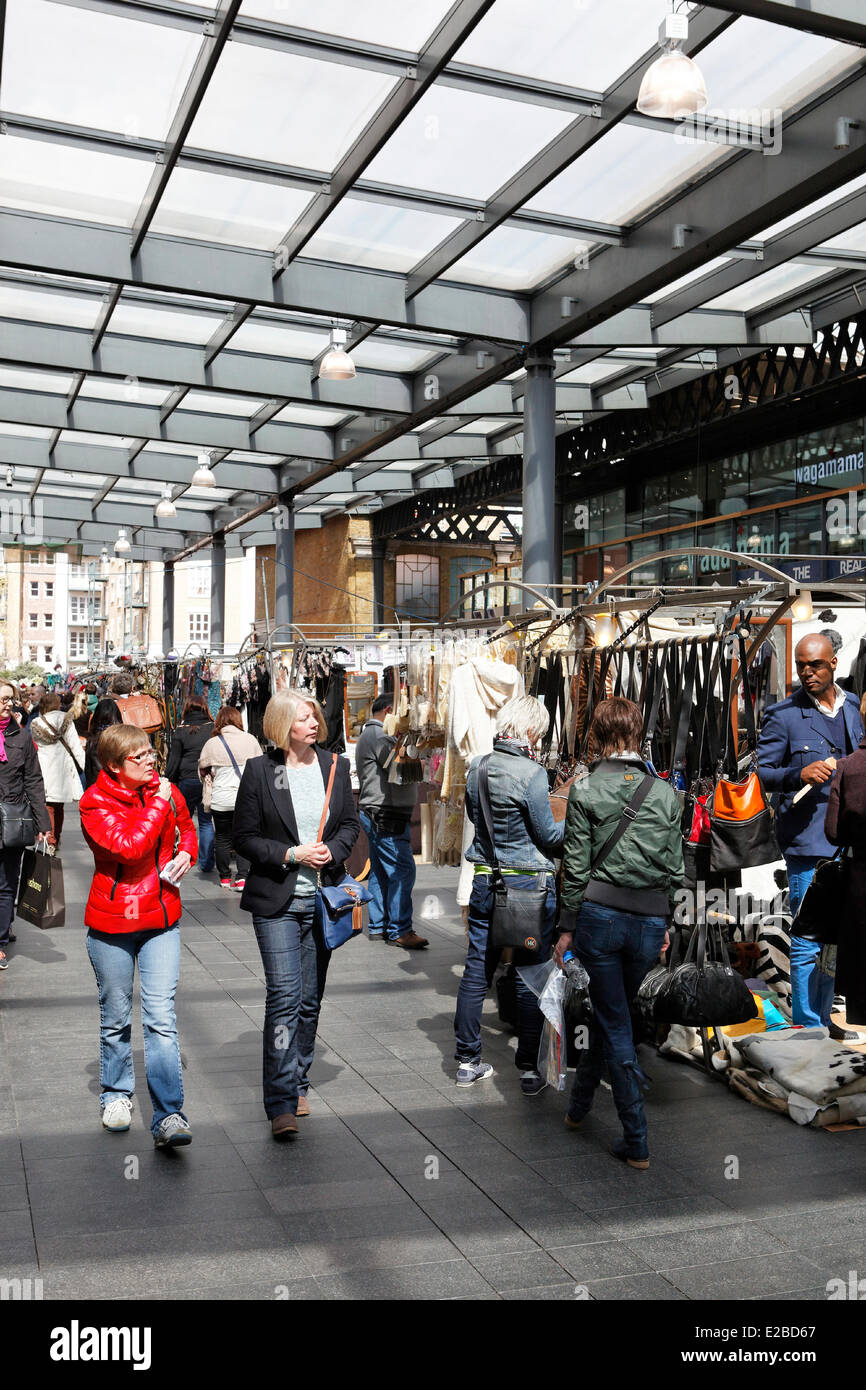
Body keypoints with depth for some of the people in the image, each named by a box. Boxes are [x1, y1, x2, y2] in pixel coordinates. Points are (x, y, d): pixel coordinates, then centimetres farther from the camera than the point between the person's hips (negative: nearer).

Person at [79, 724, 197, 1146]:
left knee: (161, 1019, -6)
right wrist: (158, 805, -22)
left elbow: (186, 827, 22)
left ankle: (169, 1116, -4)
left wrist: (185, 854, 2)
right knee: (115, 1017, 15)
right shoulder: (94, 802, -12)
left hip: (160, 919, 2)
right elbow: (129, 847, -27)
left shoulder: (166, 791, 1)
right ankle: (117, 1094, 37)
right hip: (111, 922, -2)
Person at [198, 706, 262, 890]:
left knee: (222, 839, 12)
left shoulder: (212, 744, -3)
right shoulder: (250, 740, 0)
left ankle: (225, 878, 20)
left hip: (222, 800, -1)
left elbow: (203, 771, 10)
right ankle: (242, 877, -3)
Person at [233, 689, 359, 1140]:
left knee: (310, 998, 11)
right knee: (284, 996, -10)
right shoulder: (259, 770, -5)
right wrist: (291, 855, -15)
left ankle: (297, 1085, 27)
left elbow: (351, 824, 12)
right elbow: (244, 837, -3)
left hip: (323, 898, 4)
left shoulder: (335, 765, 6)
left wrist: (331, 852, -8)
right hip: (277, 902, -4)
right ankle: (281, 1104, -5)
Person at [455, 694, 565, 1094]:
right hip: (529, 883, -5)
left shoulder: (477, 768, 1)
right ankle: (529, 1069, 12)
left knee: (476, 971, 11)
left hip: (485, 880, 6)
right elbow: (548, 836, -10)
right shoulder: (531, 774, -17)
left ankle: (467, 1061, 20)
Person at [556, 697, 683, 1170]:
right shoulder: (665, 793, 3)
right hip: (649, 920, 3)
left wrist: (567, 926, 3)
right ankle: (578, 1105, 40)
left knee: (615, 1025, 6)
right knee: (609, 1013, 22)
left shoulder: (584, 790, -6)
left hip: (599, 914, -3)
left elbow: (576, 867, -6)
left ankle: (637, 1143, 9)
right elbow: (675, 869, 7)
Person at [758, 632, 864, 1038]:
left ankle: (823, 1021, 28)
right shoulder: (783, 715, -7)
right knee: (809, 940, -4)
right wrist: (799, 775, -24)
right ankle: (807, 1029, 8)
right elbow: (762, 772, -6)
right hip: (807, 840, -6)